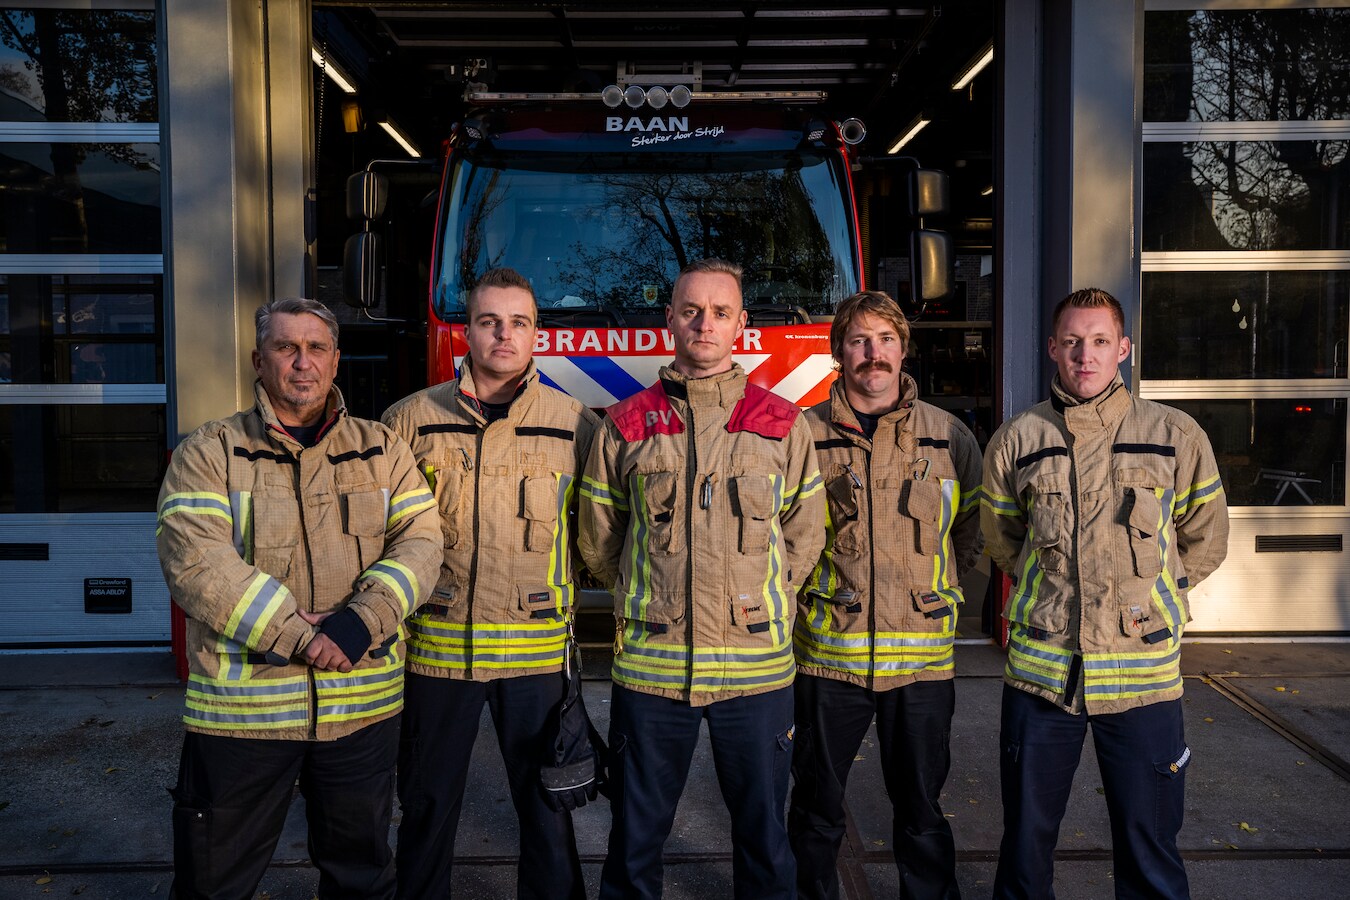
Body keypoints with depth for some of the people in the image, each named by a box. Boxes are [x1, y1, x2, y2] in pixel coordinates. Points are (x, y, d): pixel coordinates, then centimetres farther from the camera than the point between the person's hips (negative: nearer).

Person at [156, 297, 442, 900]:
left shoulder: (381, 450, 7)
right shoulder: (209, 452, -1)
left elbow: (419, 542, -3)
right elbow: (194, 561, -14)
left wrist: (362, 623, -19)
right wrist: (296, 635, -20)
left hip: (363, 704, 2)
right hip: (239, 705, -2)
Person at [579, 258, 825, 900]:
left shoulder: (782, 425, 3)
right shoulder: (626, 426, 3)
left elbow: (805, 536, 11)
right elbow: (598, 540, 11)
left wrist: (759, 600, 7)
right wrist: (648, 599, 10)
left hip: (757, 666, 0)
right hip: (648, 663, 0)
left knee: (762, 831, 14)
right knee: (636, 833, 13)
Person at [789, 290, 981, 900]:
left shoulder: (950, 437, 3)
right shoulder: (804, 435, 0)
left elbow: (974, 530, 15)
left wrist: (936, 590, 8)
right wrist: (813, 597, 3)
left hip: (922, 657, 1)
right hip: (827, 652, 0)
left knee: (921, 808, 13)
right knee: (817, 807, 12)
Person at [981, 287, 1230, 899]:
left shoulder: (1176, 436, -1)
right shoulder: (1016, 441, 1)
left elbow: (1205, 541, 12)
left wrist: (1147, 596, 9)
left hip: (1143, 672, 0)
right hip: (1039, 668, 1)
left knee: (1149, 849, 10)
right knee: (1026, 839, 13)